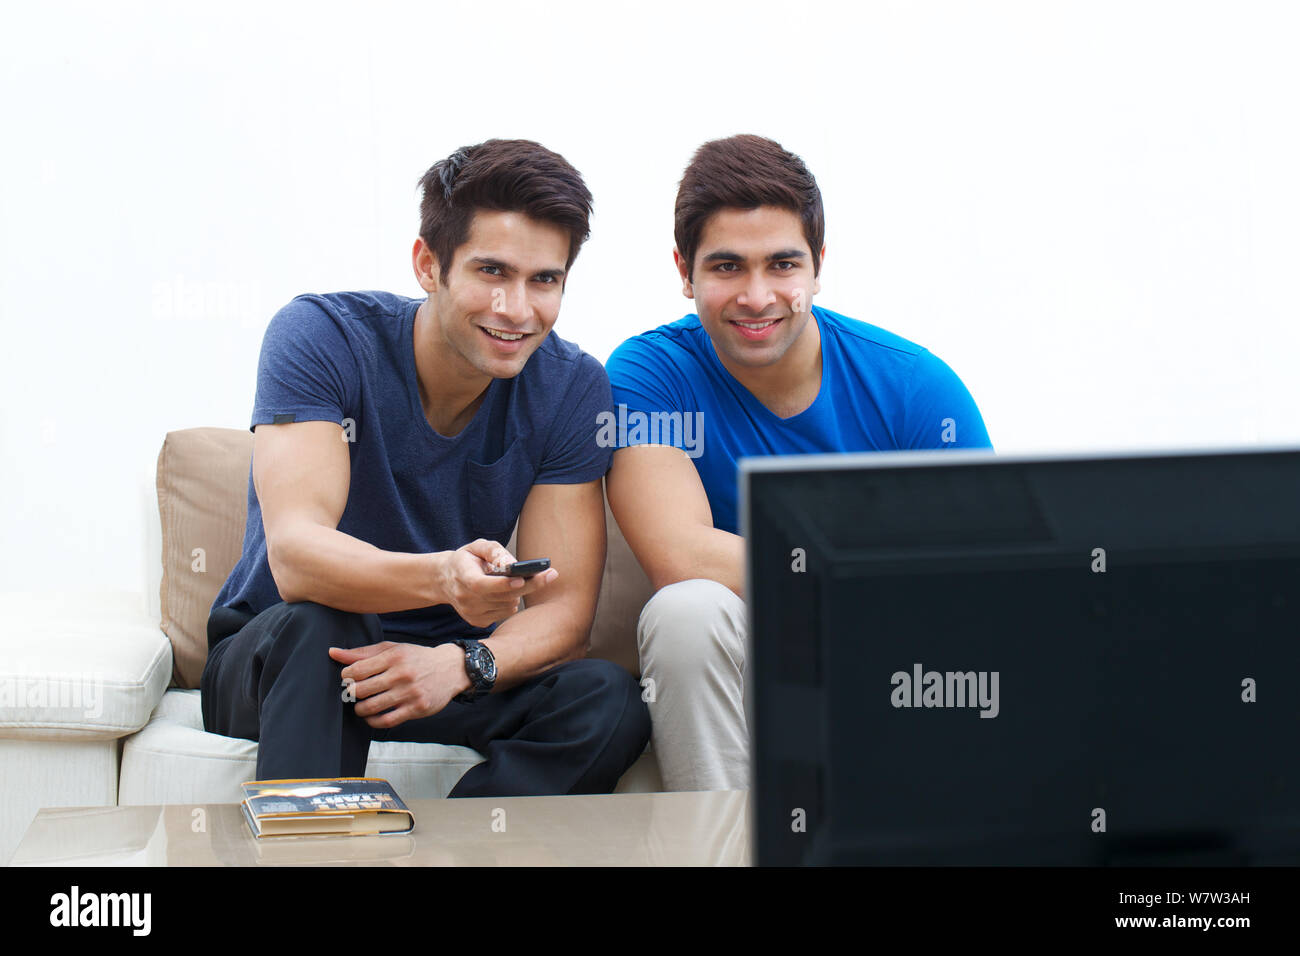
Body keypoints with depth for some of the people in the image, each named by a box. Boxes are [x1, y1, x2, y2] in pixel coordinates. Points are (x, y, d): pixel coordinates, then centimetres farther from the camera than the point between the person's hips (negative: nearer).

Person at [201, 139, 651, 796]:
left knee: (610, 702, -25)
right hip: (276, 662, -3)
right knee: (322, 624, -37)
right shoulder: (320, 336, -17)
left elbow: (563, 611, -10)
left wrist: (460, 663, -32)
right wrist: (442, 577, -50)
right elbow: (295, 556, -30)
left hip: (434, 668, 3)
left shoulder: (571, 388, -7)